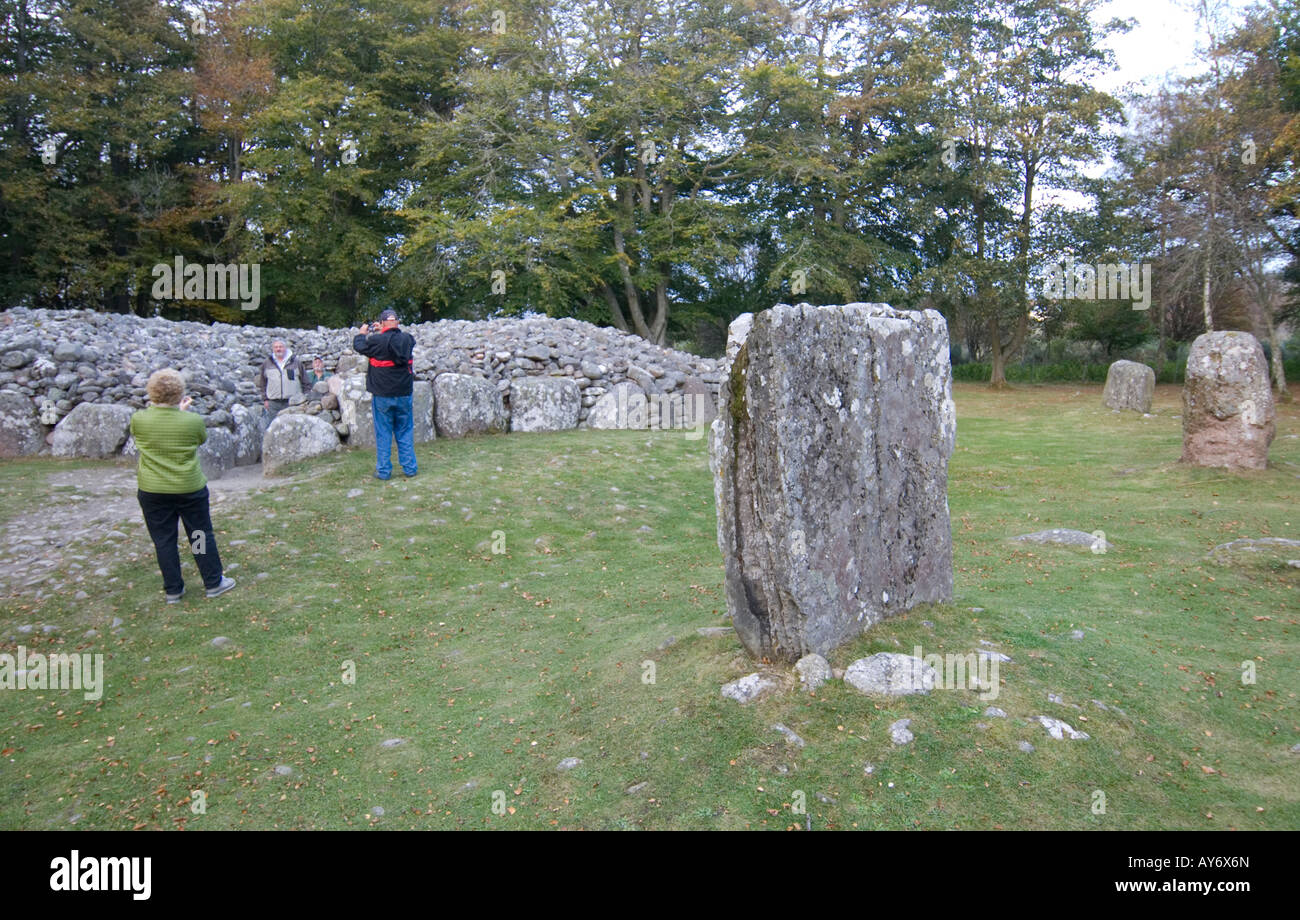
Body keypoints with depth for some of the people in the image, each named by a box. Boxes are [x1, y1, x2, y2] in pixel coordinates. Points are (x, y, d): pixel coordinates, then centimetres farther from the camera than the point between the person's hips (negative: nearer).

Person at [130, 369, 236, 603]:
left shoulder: (139, 419, -11)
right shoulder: (193, 421, -15)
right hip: (190, 488, -1)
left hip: (152, 491, 1)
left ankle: (173, 590, 20)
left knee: (163, 540, 12)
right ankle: (214, 583, 22)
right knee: (202, 535, 13)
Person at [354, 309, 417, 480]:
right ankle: (409, 467, 14)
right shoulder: (408, 339, -4)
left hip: (383, 396, -3)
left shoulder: (377, 341, -15)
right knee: (405, 432, 12)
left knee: (383, 434, 5)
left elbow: (358, 346, 3)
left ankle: (383, 470, 9)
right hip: (404, 395, 3)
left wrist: (362, 333, 21)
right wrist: (384, 331, 27)